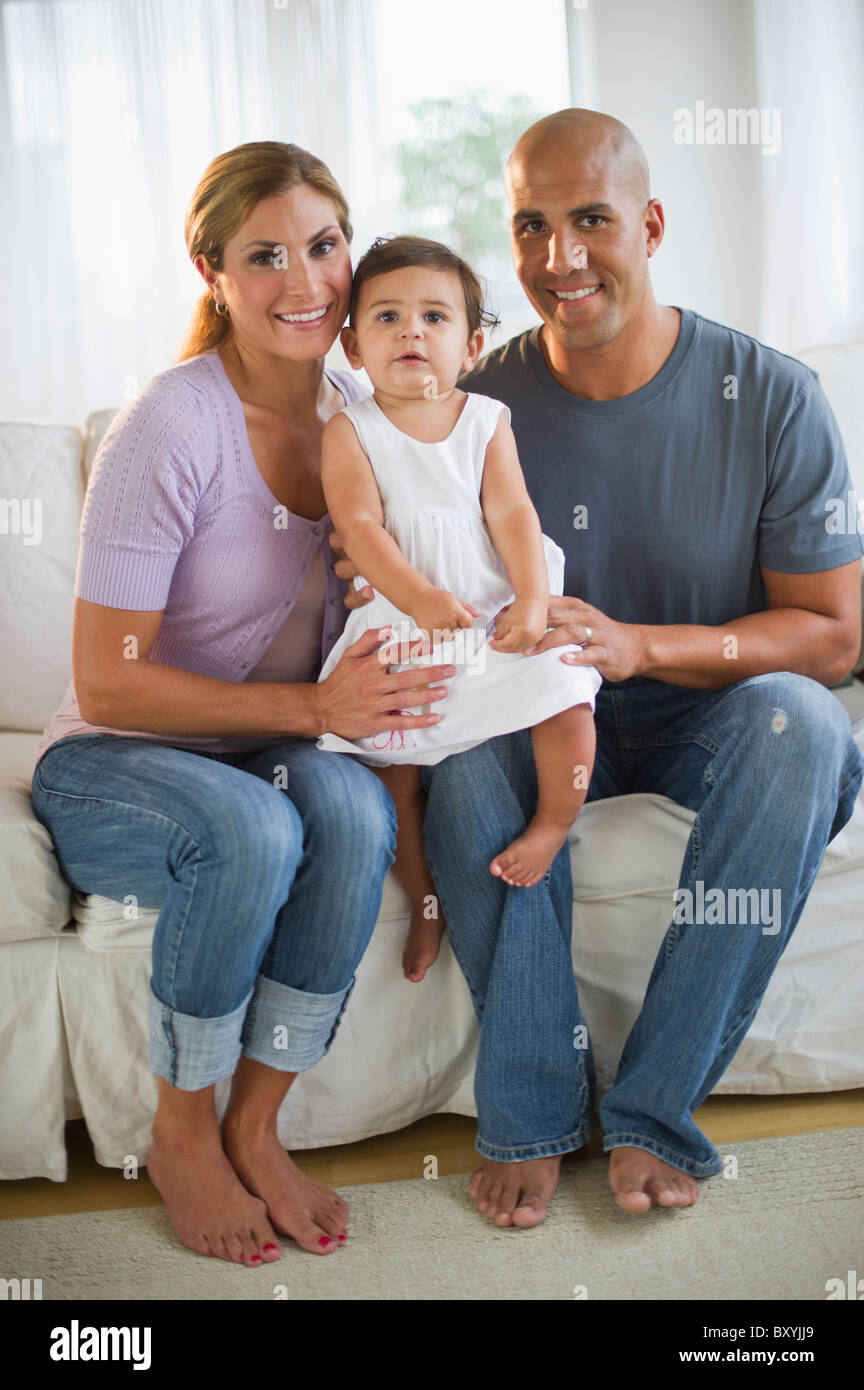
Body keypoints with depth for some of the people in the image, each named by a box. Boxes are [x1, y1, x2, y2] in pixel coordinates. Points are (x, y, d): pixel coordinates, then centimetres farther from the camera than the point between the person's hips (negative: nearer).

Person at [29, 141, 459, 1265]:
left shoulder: (354, 412, 1)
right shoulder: (170, 426, -19)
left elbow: (375, 589, 15)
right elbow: (108, 681, -19)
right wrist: (312, 708, -26)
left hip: (274, 754, 5)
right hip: (108, 766, -4)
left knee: (354, 806, -30)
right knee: (252, 826, -36)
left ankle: (255, 1128, -13)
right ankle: (181, 1137, -11)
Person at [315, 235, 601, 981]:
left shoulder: (487, 421, 4)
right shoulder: (350, 431, -3)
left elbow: (512, 512, -5)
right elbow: (360, 525, -14)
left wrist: (533, 601, -20)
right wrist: (419, 598, -29)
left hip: (497, 617, 1)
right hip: (400, 627, -1)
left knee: (565, 697, -19)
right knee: (394, 766, -2)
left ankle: (554, 822, 4)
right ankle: (426, 902, 17)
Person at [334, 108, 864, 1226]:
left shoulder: (772, 397, -11)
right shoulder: (478, 406, -7)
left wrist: (639, 644, -27)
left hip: (712, 714, 0)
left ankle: (655, 1109, -23)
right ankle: (531, 1109, -18)